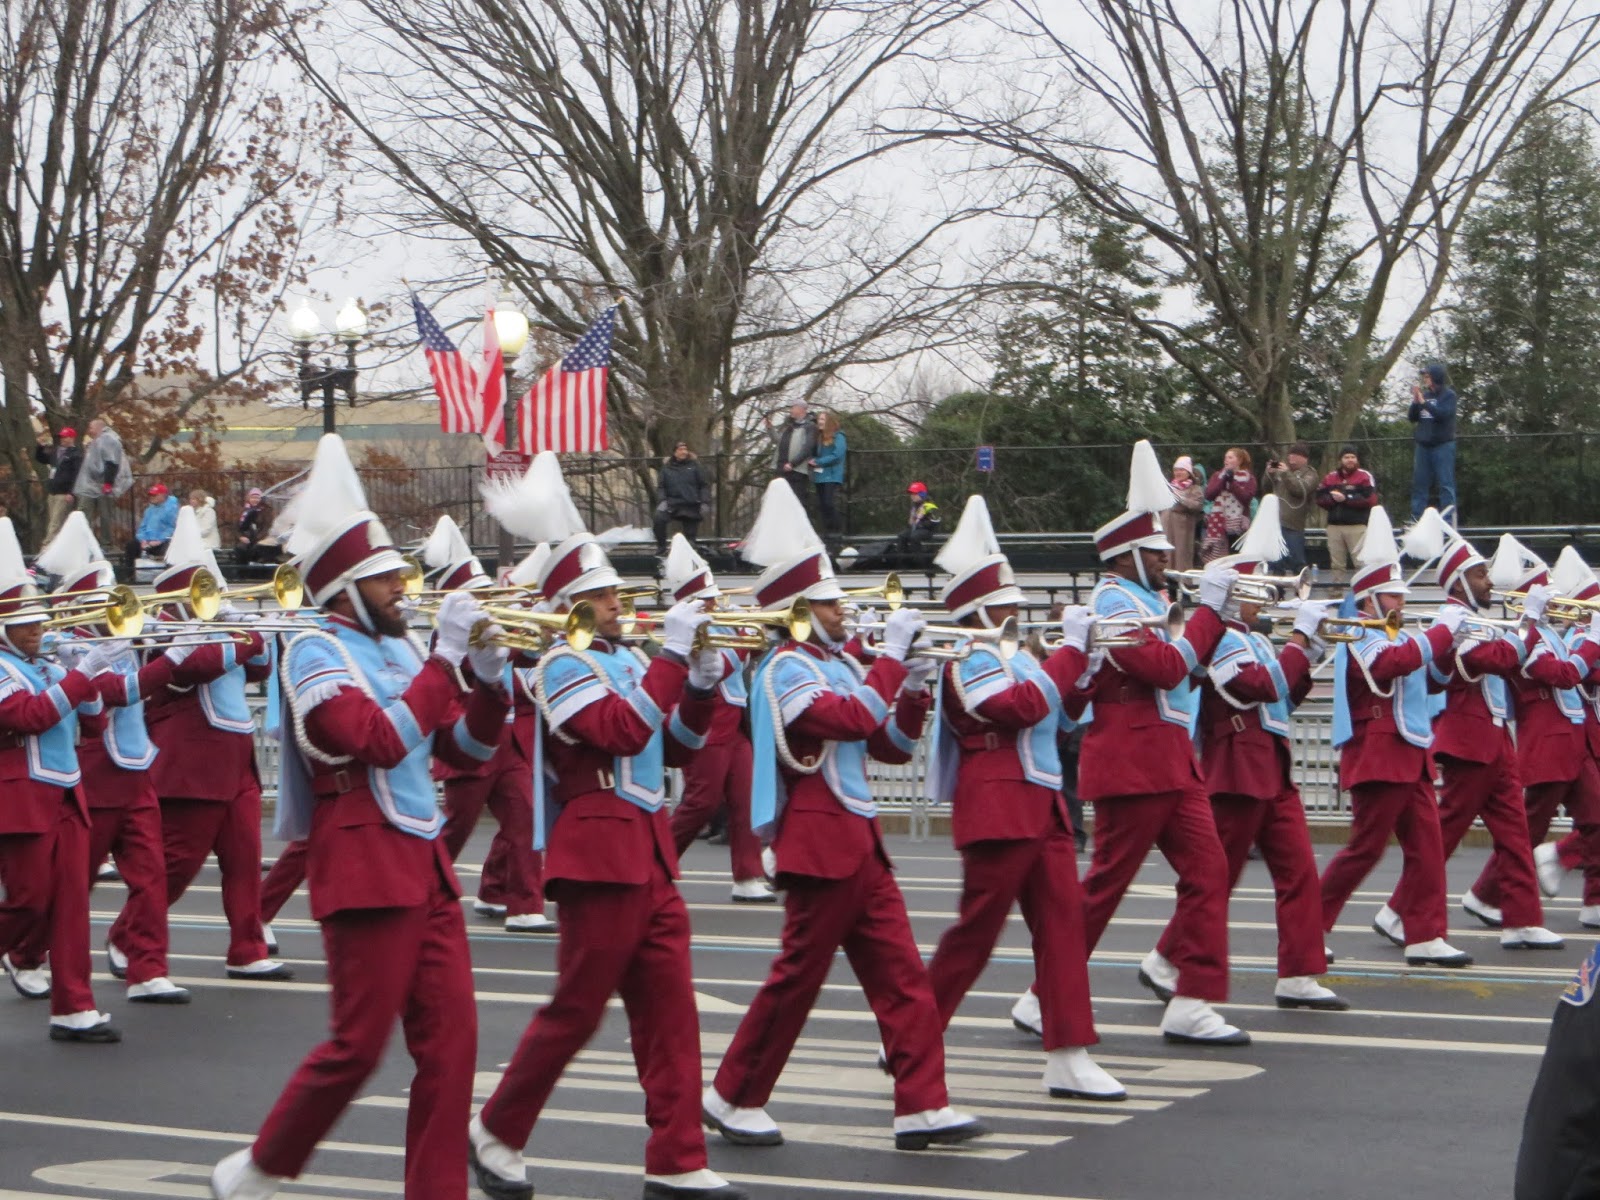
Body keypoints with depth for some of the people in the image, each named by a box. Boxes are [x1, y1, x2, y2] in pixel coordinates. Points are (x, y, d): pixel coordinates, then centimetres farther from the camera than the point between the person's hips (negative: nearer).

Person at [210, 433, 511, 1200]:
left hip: (424, 863, 8)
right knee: (358, 1044, -4)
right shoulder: (315, 652, -9)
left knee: (450, 1039, 3)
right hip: (365, 868, -8)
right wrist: (445, 658, -19)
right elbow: (379, 740, -23)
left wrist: (488, 680, -2)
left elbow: (465, 745, 15)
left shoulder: (396, 649, 14)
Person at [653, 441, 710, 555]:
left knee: (690, 533, 0)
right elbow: (660, 487, 11)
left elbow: (705, 485, 7)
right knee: (659, 518, -26)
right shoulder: (666, 468, 11)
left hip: (692, 506, 0)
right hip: (673, 503, 0)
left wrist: (705, 503, -4)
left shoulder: (695, 466, 8)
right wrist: (662, 500, -7)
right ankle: (661, 549, -14)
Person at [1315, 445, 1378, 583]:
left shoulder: (1365, 476, 1)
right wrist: (1333, 498, -12)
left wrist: (1346, 498, -11)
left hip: (1357, 526, -4)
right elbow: (1320, 499, 8)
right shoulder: (1330, 477, 14)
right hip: (1334, 526, 4)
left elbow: (1370, 500, -10)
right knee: (1337, 565, 8)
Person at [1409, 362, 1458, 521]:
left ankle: (1449, 521, -10)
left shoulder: (1448, 395, -3)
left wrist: (1424, 402, -18)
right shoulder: (1424, 394, 11)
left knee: (1445, 484, -7)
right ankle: (1416, 521, 9)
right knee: (1419, 484, 6)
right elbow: (1411, 417, 10)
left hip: (1443, 444, -6)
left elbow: (1444, 414, -18)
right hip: (1423, 445, 6)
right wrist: (1415, 401, -6)